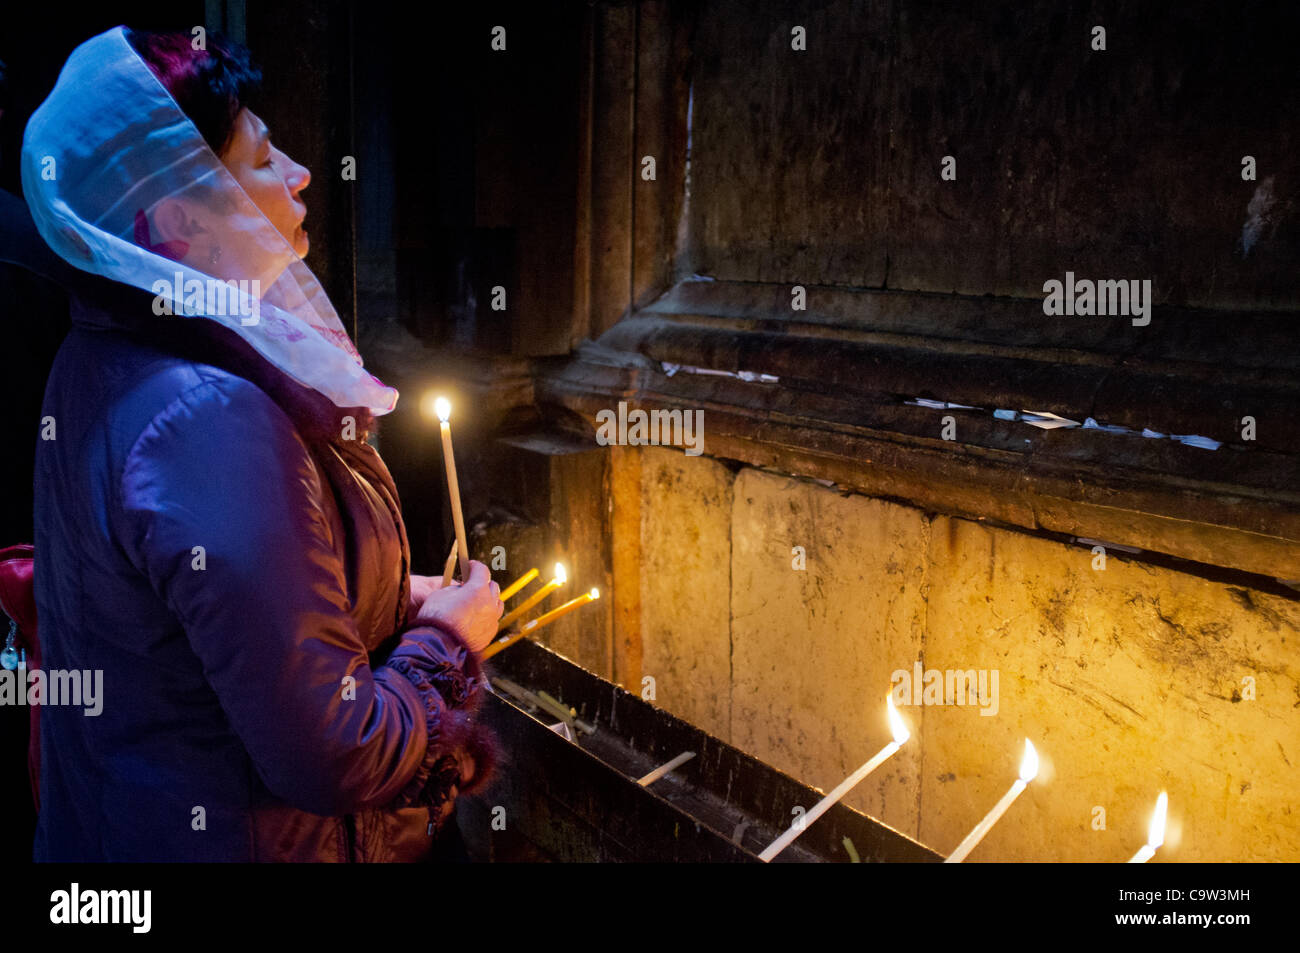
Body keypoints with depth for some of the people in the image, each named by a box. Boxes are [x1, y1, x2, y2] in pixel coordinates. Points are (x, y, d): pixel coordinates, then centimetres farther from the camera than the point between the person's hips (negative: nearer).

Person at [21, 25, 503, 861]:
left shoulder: (104, 362, 0)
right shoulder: (214, 422, -31)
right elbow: (329, 757, -30)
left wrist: (392, 598, 4)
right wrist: (448, 638, -14)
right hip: (234, 836, -8)